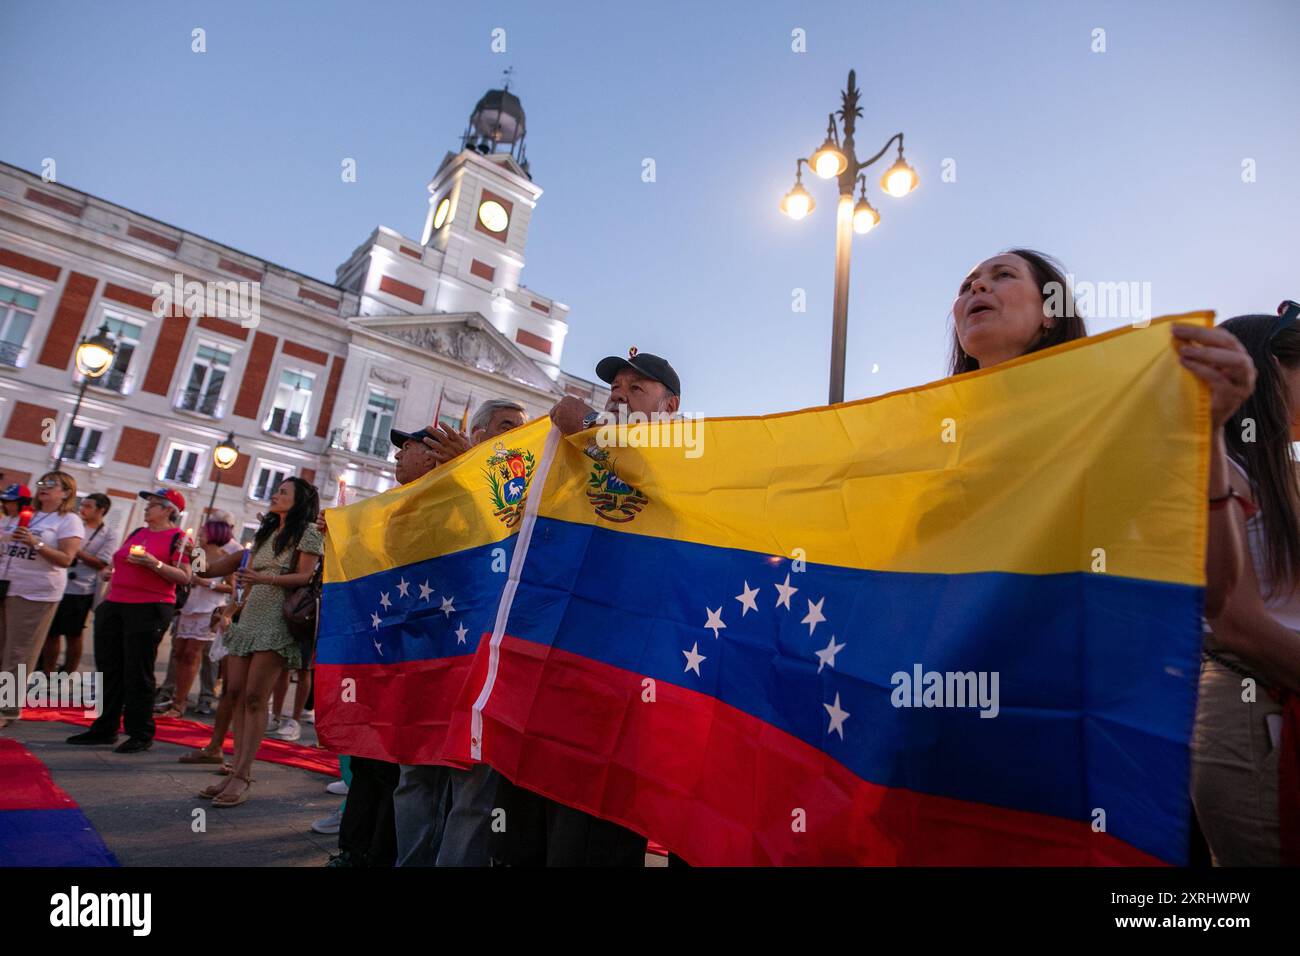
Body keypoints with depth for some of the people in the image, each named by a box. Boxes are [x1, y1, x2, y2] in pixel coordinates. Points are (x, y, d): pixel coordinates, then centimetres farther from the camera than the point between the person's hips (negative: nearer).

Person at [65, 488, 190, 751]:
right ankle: (105, 728, 21)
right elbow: (119, 568, 24)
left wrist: (154, 563, -23)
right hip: (114, 606, 7)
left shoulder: (178, 538, -5)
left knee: (137, 672, -3)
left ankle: (141, 734, 6)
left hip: (149, 609, -7)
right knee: (109, 668, 10)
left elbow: (184, 577, -13)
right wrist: (104, 600, 18)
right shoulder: (137, 533, 17)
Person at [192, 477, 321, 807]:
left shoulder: (307, 533, -2)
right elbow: (248, 573, 22)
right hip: (250, 617, 8)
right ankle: (237, 769, 8)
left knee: (255, 698, -10)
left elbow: (305, 577, -12)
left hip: (277, 621, -8)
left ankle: (242, 775, -6)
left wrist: (266, 578, -24)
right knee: (236, 693, 3)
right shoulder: (266, 533, 21)